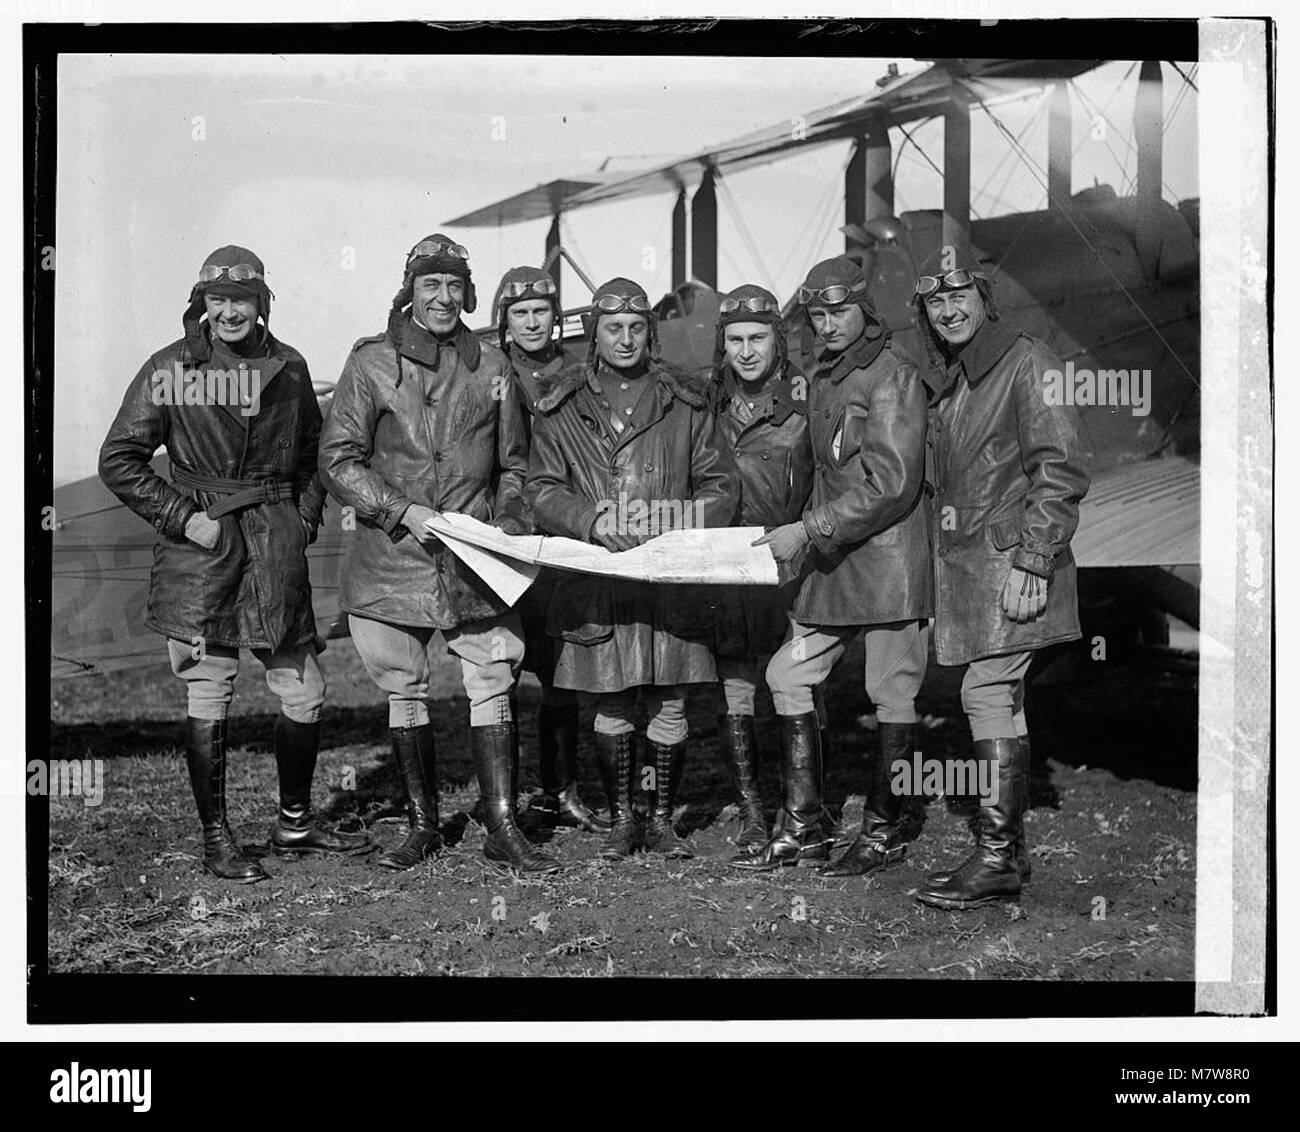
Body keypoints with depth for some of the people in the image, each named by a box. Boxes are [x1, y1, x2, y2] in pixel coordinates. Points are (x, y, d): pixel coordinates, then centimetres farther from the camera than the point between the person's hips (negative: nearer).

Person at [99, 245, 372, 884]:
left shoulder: (287, 366, 10)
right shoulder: (170, 369, -1)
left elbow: (311, 454, 21)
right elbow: (119, 461, 0)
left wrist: (305, 517, 7)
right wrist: (183, 517, -8)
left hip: (276, 547, 4)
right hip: (201, 547, -4)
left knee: (304, 693, 7)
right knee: (209, 699, 0)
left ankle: (295, 823, 26)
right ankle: (216, 839, 14)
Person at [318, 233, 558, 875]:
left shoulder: (490, 368, 8)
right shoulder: (371, 364, -1)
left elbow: (513, 466, 16)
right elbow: (338, 461, -4)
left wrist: (509, 528, 2)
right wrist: (403, 511, -14)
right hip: (392, 559, -1)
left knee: (492, 686, -1)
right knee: (403, 690, 8)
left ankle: (502, 829, 6)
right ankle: (423, 824, 22)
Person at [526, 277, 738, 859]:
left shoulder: (685, 400, 7)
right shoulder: (561, 406, 7)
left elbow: (720, 484, 7)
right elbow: (543, 490, 3)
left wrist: (677, 523, -11)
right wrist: (592, 519, -15)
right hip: (597, 579, 0)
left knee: (669, 702, 3)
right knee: (611, 703, 6)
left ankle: (661, 819, 17)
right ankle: (620, 818, 20)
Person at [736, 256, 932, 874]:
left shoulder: (891, 376, -11)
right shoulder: (821, 377, 15)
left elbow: (891, 485, -19)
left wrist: (808, 529, -19)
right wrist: (809, 534, 10)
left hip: (888, 560, -9)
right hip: (832, 561, 9)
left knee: (892, 694, 2)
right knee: (788, 675, 7)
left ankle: (882, 831, 14)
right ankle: (802, 827, 15)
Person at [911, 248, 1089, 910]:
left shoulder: (1027, 365, -7)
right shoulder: (950, 382, 19)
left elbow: (1060, 471, -14)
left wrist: (1033, 562, -20)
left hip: (1010, 563, -9)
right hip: (966, 569, 9)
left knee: (988, 694, -12)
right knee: (999, 700, 11)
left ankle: (997, 858, -8)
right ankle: (1005, 846, 18)